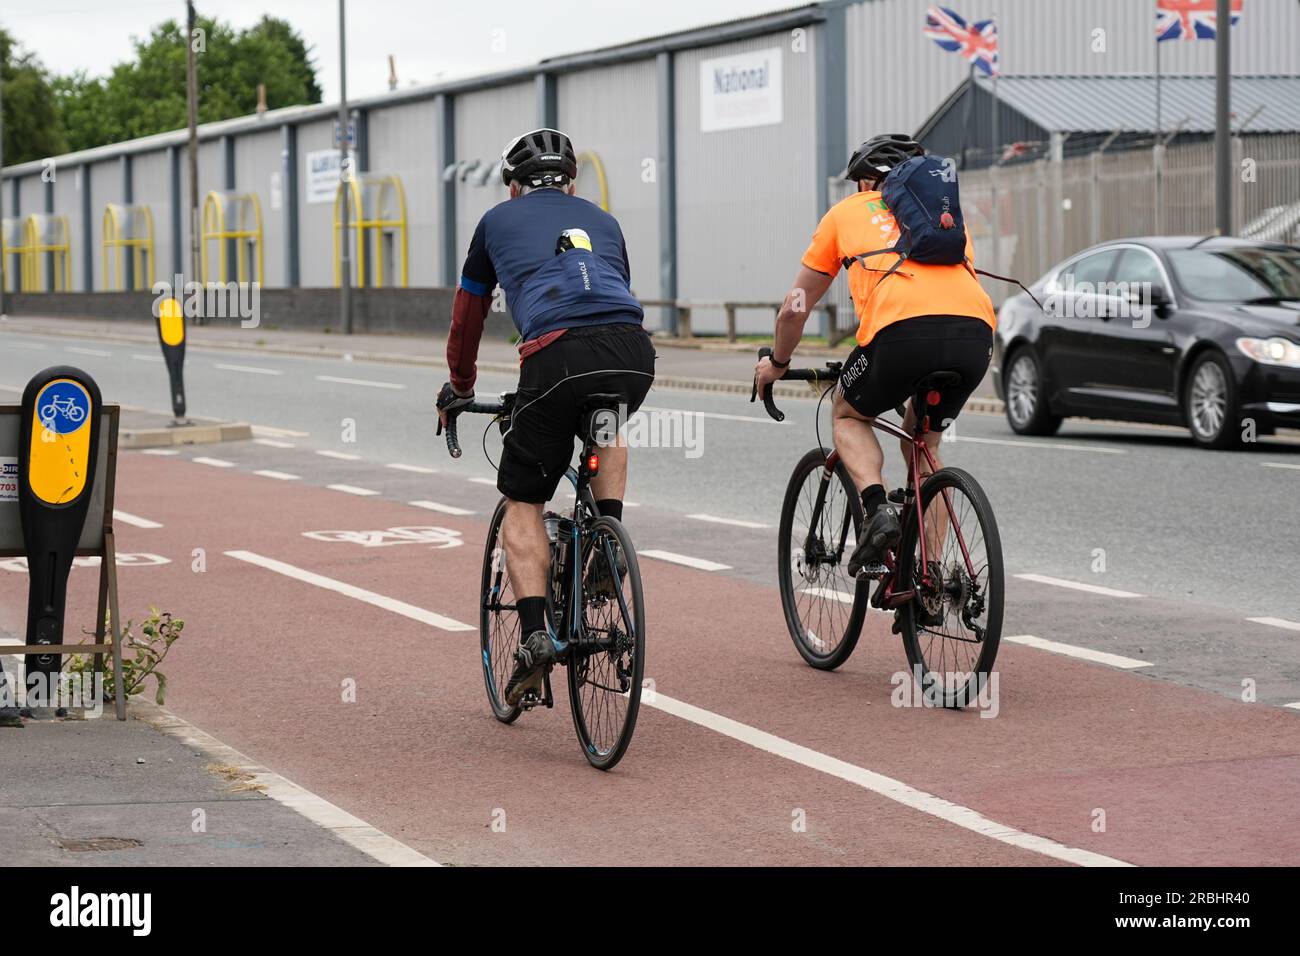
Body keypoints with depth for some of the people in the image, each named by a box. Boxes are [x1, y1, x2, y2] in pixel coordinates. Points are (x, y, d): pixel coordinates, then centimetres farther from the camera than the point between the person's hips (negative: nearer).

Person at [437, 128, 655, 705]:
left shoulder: (499, 220, 28)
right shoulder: (602, 221, 34)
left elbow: (468, 315, 37)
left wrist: (459, 388, 53)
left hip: (557, 355, -3)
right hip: (634, 353, 3)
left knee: (522, 503, 10)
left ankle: (535, 635, -5)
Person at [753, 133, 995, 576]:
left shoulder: (848, 211, 27)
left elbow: (795, 308, 32)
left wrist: (777, 363, 49)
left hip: (902, 329, -4)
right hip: (976, 333, 4)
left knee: (847, 415, 25)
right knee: (924, 443, 26)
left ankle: (877, 509, -1)